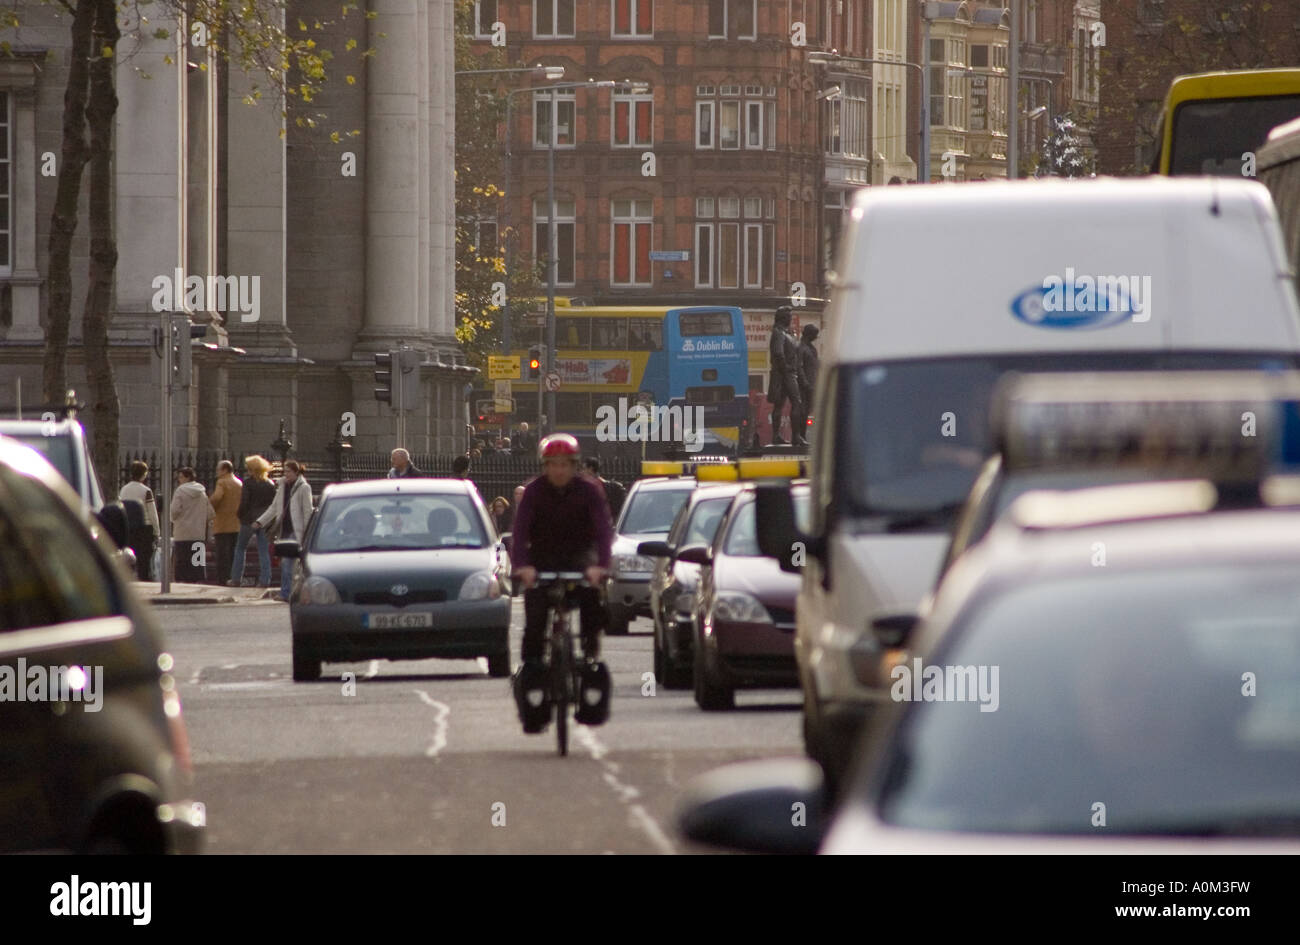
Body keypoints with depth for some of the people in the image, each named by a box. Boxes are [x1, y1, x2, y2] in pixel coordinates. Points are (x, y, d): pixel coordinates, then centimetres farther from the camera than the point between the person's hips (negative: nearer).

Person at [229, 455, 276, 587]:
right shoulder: (270, 484, 3)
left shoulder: (248, 483, -9)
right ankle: (265, 580, -2)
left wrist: (239, 515, 3)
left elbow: (244, 503, -12)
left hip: (249, 520, -4)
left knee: (240, 548, 10)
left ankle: (236, 579, 9)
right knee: (264, 551, 5)